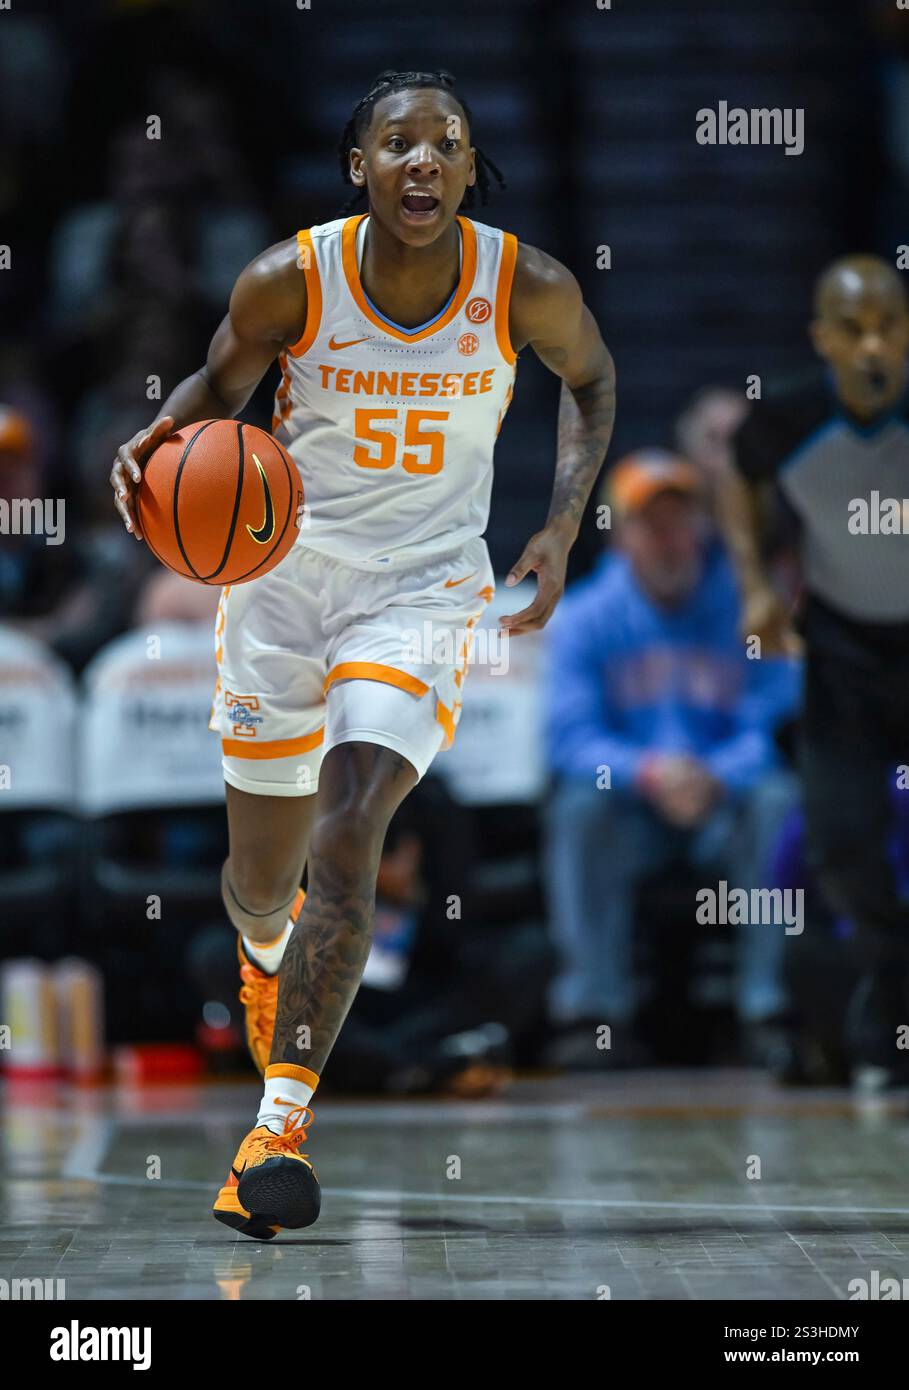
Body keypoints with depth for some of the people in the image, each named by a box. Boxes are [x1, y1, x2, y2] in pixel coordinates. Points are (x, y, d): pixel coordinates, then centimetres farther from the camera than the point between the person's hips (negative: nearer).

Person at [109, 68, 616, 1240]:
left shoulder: (528, 290, -14)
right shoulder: (289, 281, -15)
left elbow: (591, 378, 8)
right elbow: (220, 383, 4)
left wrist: (563, 529, -3)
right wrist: (163, 441, -19)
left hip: (423, 587, -2)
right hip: (283, 571, 2)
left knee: (345, 850, -22)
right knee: (262, 870, 15)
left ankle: (280, 1124, -21)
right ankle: (266, 955, 54)